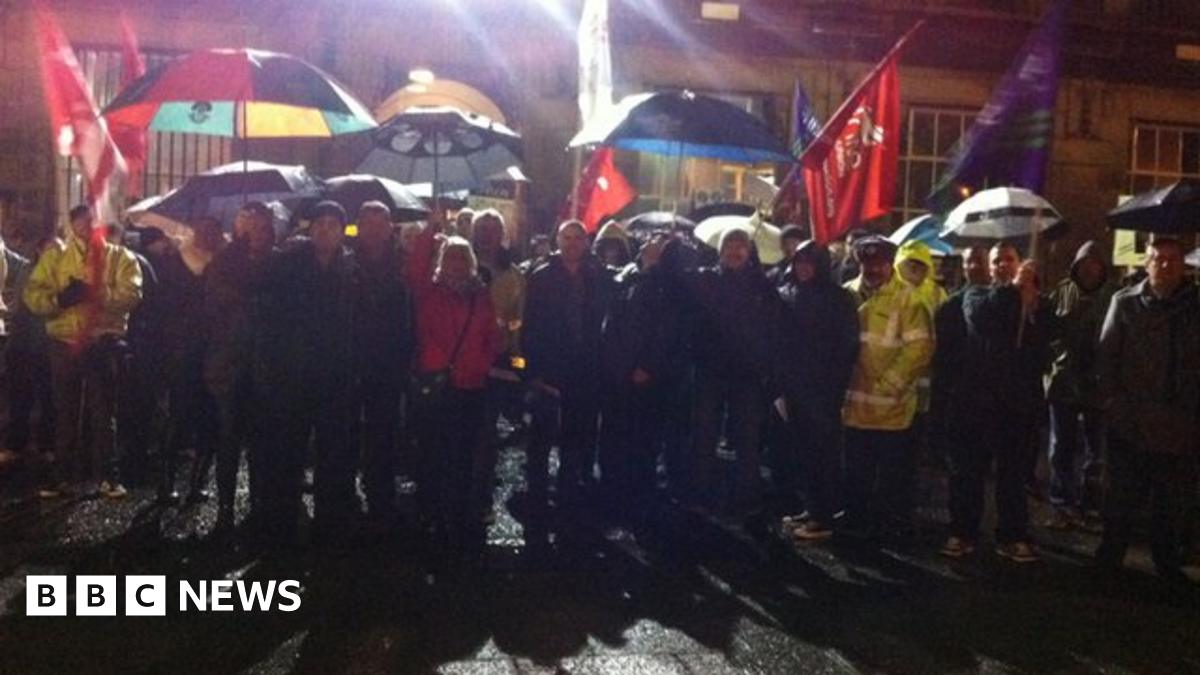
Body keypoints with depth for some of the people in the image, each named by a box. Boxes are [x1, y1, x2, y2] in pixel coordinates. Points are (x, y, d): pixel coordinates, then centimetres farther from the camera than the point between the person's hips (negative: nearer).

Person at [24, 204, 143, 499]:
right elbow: (32, 294, 0)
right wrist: (59, 298, -19)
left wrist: (94, 293, -24)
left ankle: (107, 475, 11)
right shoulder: (55, 255, 10)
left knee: (103, 410, 4)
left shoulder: (120, 257, 3)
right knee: (65, 411, 11)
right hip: (64, 342, 2)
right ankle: (64, 474, 22)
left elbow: (131, 295, -12)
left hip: (103, 342, -2)